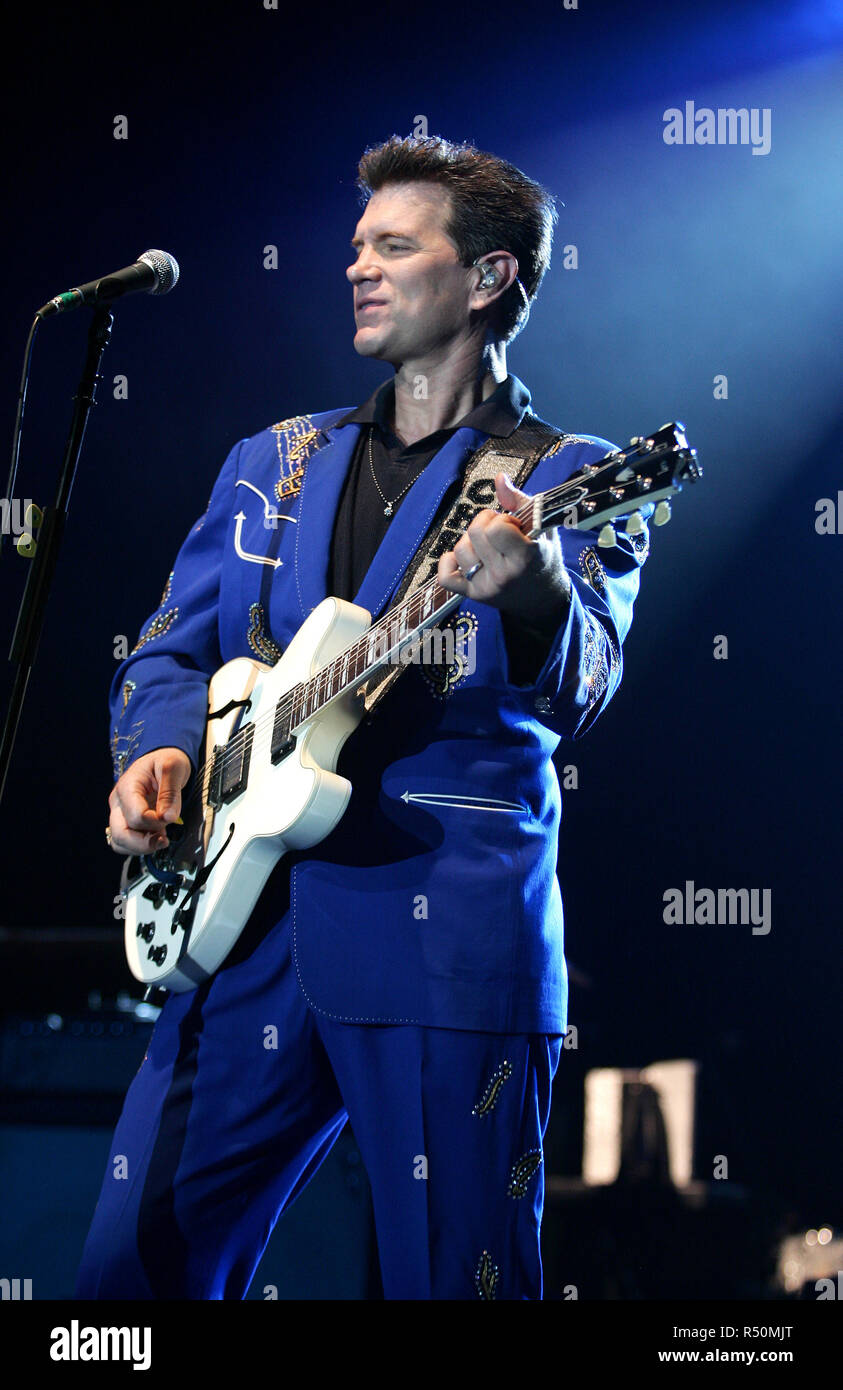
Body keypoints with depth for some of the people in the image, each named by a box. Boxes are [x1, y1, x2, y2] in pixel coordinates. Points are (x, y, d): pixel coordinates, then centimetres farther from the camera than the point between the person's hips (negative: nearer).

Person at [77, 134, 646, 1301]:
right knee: (136, 1258, 4)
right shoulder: (274, 463, 18)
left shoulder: (567, 479, 2)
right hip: (250, 916, 5)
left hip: (447, 934, -5)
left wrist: (530, 587, -37)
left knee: (453, 1279, -4)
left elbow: (576, 697, -14)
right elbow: (168, 650, 21)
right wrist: (159, 752, -2)